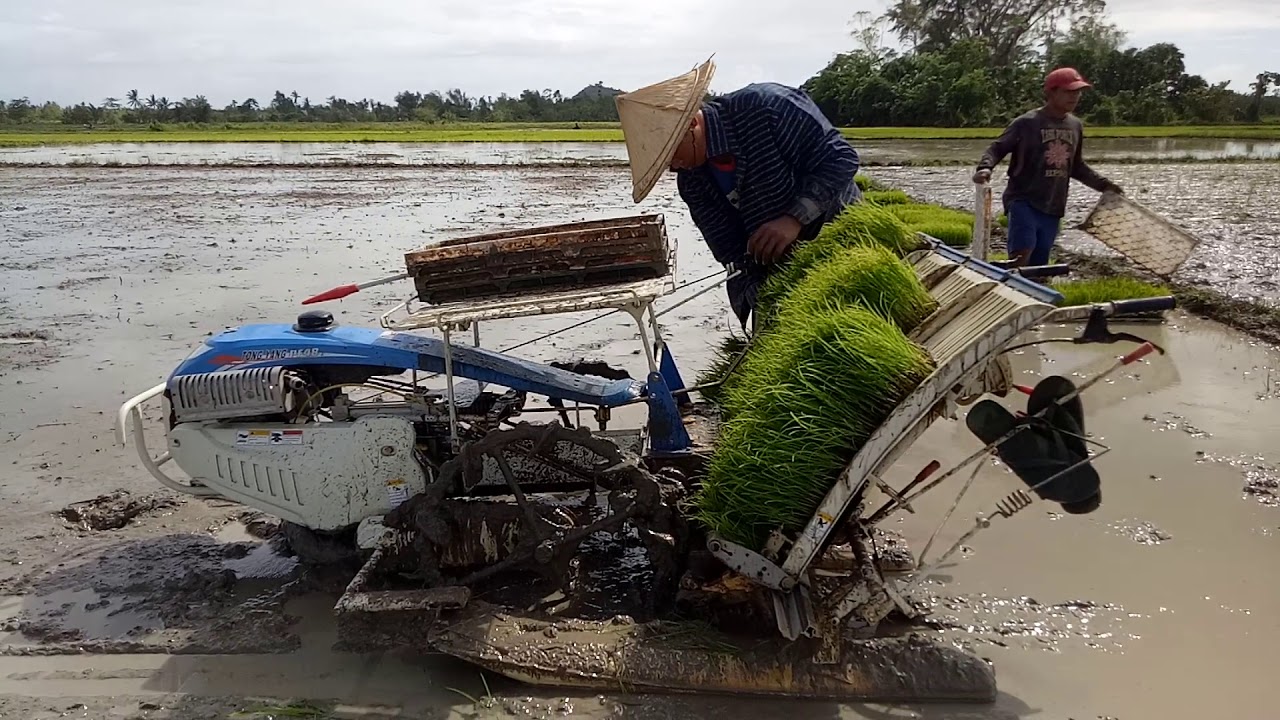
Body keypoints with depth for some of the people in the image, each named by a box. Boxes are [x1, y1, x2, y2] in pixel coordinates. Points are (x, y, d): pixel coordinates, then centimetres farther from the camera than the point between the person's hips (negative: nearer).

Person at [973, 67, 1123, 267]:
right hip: (1023, 202, -6)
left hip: (1053, 208, 6)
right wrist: (985, 168, -29)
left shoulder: (1075, 126, 12)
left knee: (1038, 265, 9)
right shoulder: (1027, 122, -8)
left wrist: (1103, 184, 16)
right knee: (1021, 255, -23)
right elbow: (997, 148, -9)